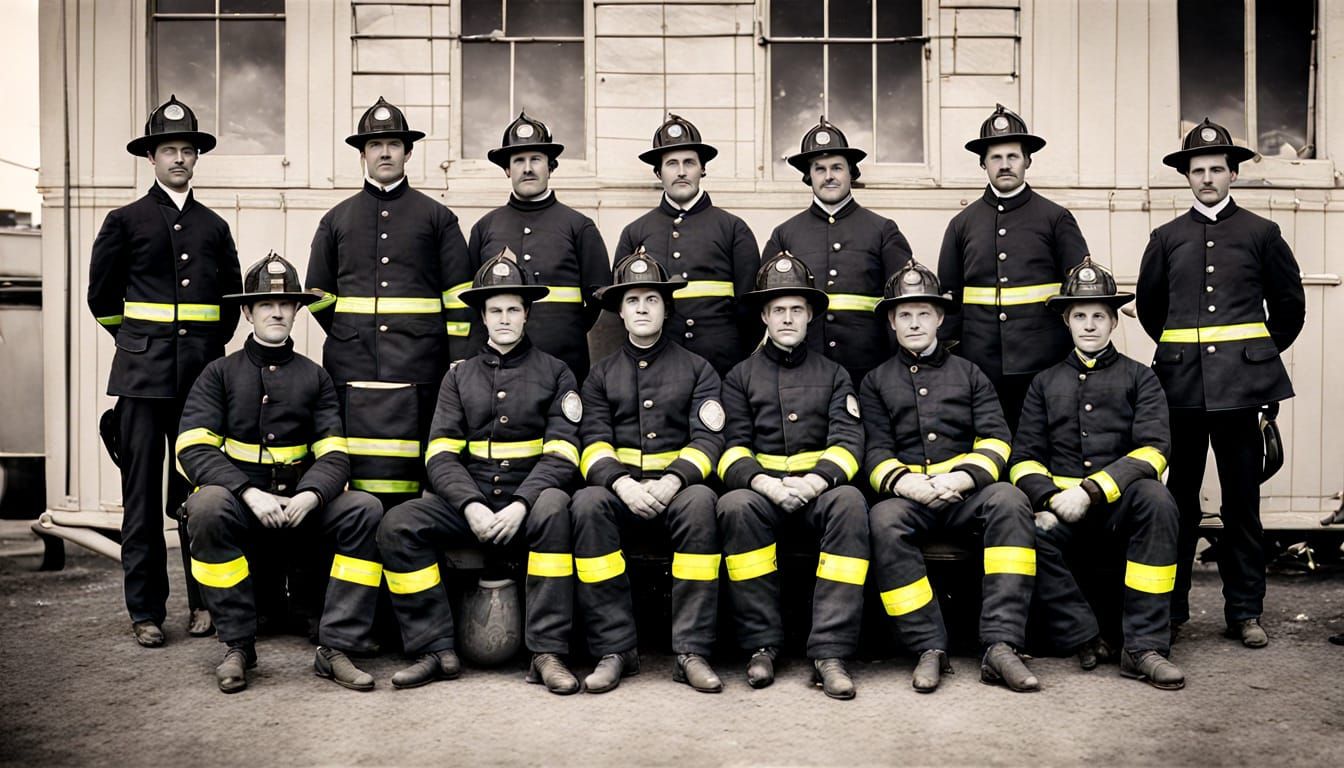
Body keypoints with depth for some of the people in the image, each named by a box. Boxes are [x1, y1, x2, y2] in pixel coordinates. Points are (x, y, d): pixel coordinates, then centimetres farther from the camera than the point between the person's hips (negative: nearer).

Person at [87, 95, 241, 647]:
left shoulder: (214, 227, 13)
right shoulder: (125, 221, 5)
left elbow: (231, 299, 21)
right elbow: (101, 295, 11)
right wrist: (137, 340, 14)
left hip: (203, 372, 2)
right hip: (144, 376, -2)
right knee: (143, 494, 0)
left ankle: (204, 601, 15)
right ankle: (146, 611, 8)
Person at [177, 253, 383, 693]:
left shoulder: (315, 378, 10)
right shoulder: (220, 373, 5)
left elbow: (333, 455, 2)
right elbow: (194, 448, -8)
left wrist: (309, 496, -21)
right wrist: (249, 493, -24)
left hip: (301, 504, 2)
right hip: (237, 498, -1)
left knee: (366, 510, -25)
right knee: (208, 505, -35)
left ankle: (336, 649, -22)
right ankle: (237, 646, -21)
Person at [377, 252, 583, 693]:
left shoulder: (555, 374, 7)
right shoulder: (460, 377, 14)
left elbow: (561, 453, -4)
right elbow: (441, 453, 4)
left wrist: (520, 504, -20)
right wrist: (471, 505, -15)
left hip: (530, 499, -3)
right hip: (469, 500, 3)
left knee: (554, 508, -37)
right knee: (398, 525, -21)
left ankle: (547, 653, -32)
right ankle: (437, 651, -17)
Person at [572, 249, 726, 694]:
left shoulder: (697, 369, 13)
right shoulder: (601, 375, 17)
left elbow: (707, 438, 1)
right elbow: (594, 442, 4)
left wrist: (672, 481, -19)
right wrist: (622, 483, -18)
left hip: (677, 488, -1)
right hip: (621, 489, 1)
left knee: (701, 502, -36)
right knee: (587, 503, -33)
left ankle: (691, 652, -32)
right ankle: (616, 650, -28)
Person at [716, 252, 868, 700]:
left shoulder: (833, 375, 16)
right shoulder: (740, 377, 15)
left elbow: (847, 442, 2)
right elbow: (734, 449, 4)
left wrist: (813, 482, -19)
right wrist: (766, 484, -18)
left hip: (818, 491, 0)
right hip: (761, 489, 0)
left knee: (850, 502, -35)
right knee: (734, 506, -35)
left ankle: (830, 653, -34)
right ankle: (762, 645, -25)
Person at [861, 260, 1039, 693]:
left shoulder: (969, 374, 20)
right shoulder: (876, 382, 19)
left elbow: (995, 440, 7)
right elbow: (876, 451, 7)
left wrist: (960, 479, -14)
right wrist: (905, 483, -16)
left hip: (966, 493, 1)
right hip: (906, 494, -1)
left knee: (1009, 500, -33)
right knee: (884, 521, -35)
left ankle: (1000, 646, -36)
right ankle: (930, 649, -30)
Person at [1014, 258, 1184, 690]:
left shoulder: (1138, 378, 13)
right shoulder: (1045, 383, 19)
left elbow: (1152, 450, -2)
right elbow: (1025, 458, 11)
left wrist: (1091, 490, -17)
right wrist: (1049, 497, -12)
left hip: (1119, 503, -1)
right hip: (1060, 504, 1)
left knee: (1157, 500, -35)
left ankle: (1144, 647, -30)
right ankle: (1084, 638, -20)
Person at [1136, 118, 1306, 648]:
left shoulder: (1260, 234, 7)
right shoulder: (1167, 238, 11)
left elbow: (1289, 304, 15)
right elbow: (1148, 305, 21)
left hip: (1240, 384, -1)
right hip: (1181, 385, 1)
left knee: (1242, 500, 3)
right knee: (1179, 497, 6)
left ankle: (1245, 612, 12)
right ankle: (1169, 608, 14)